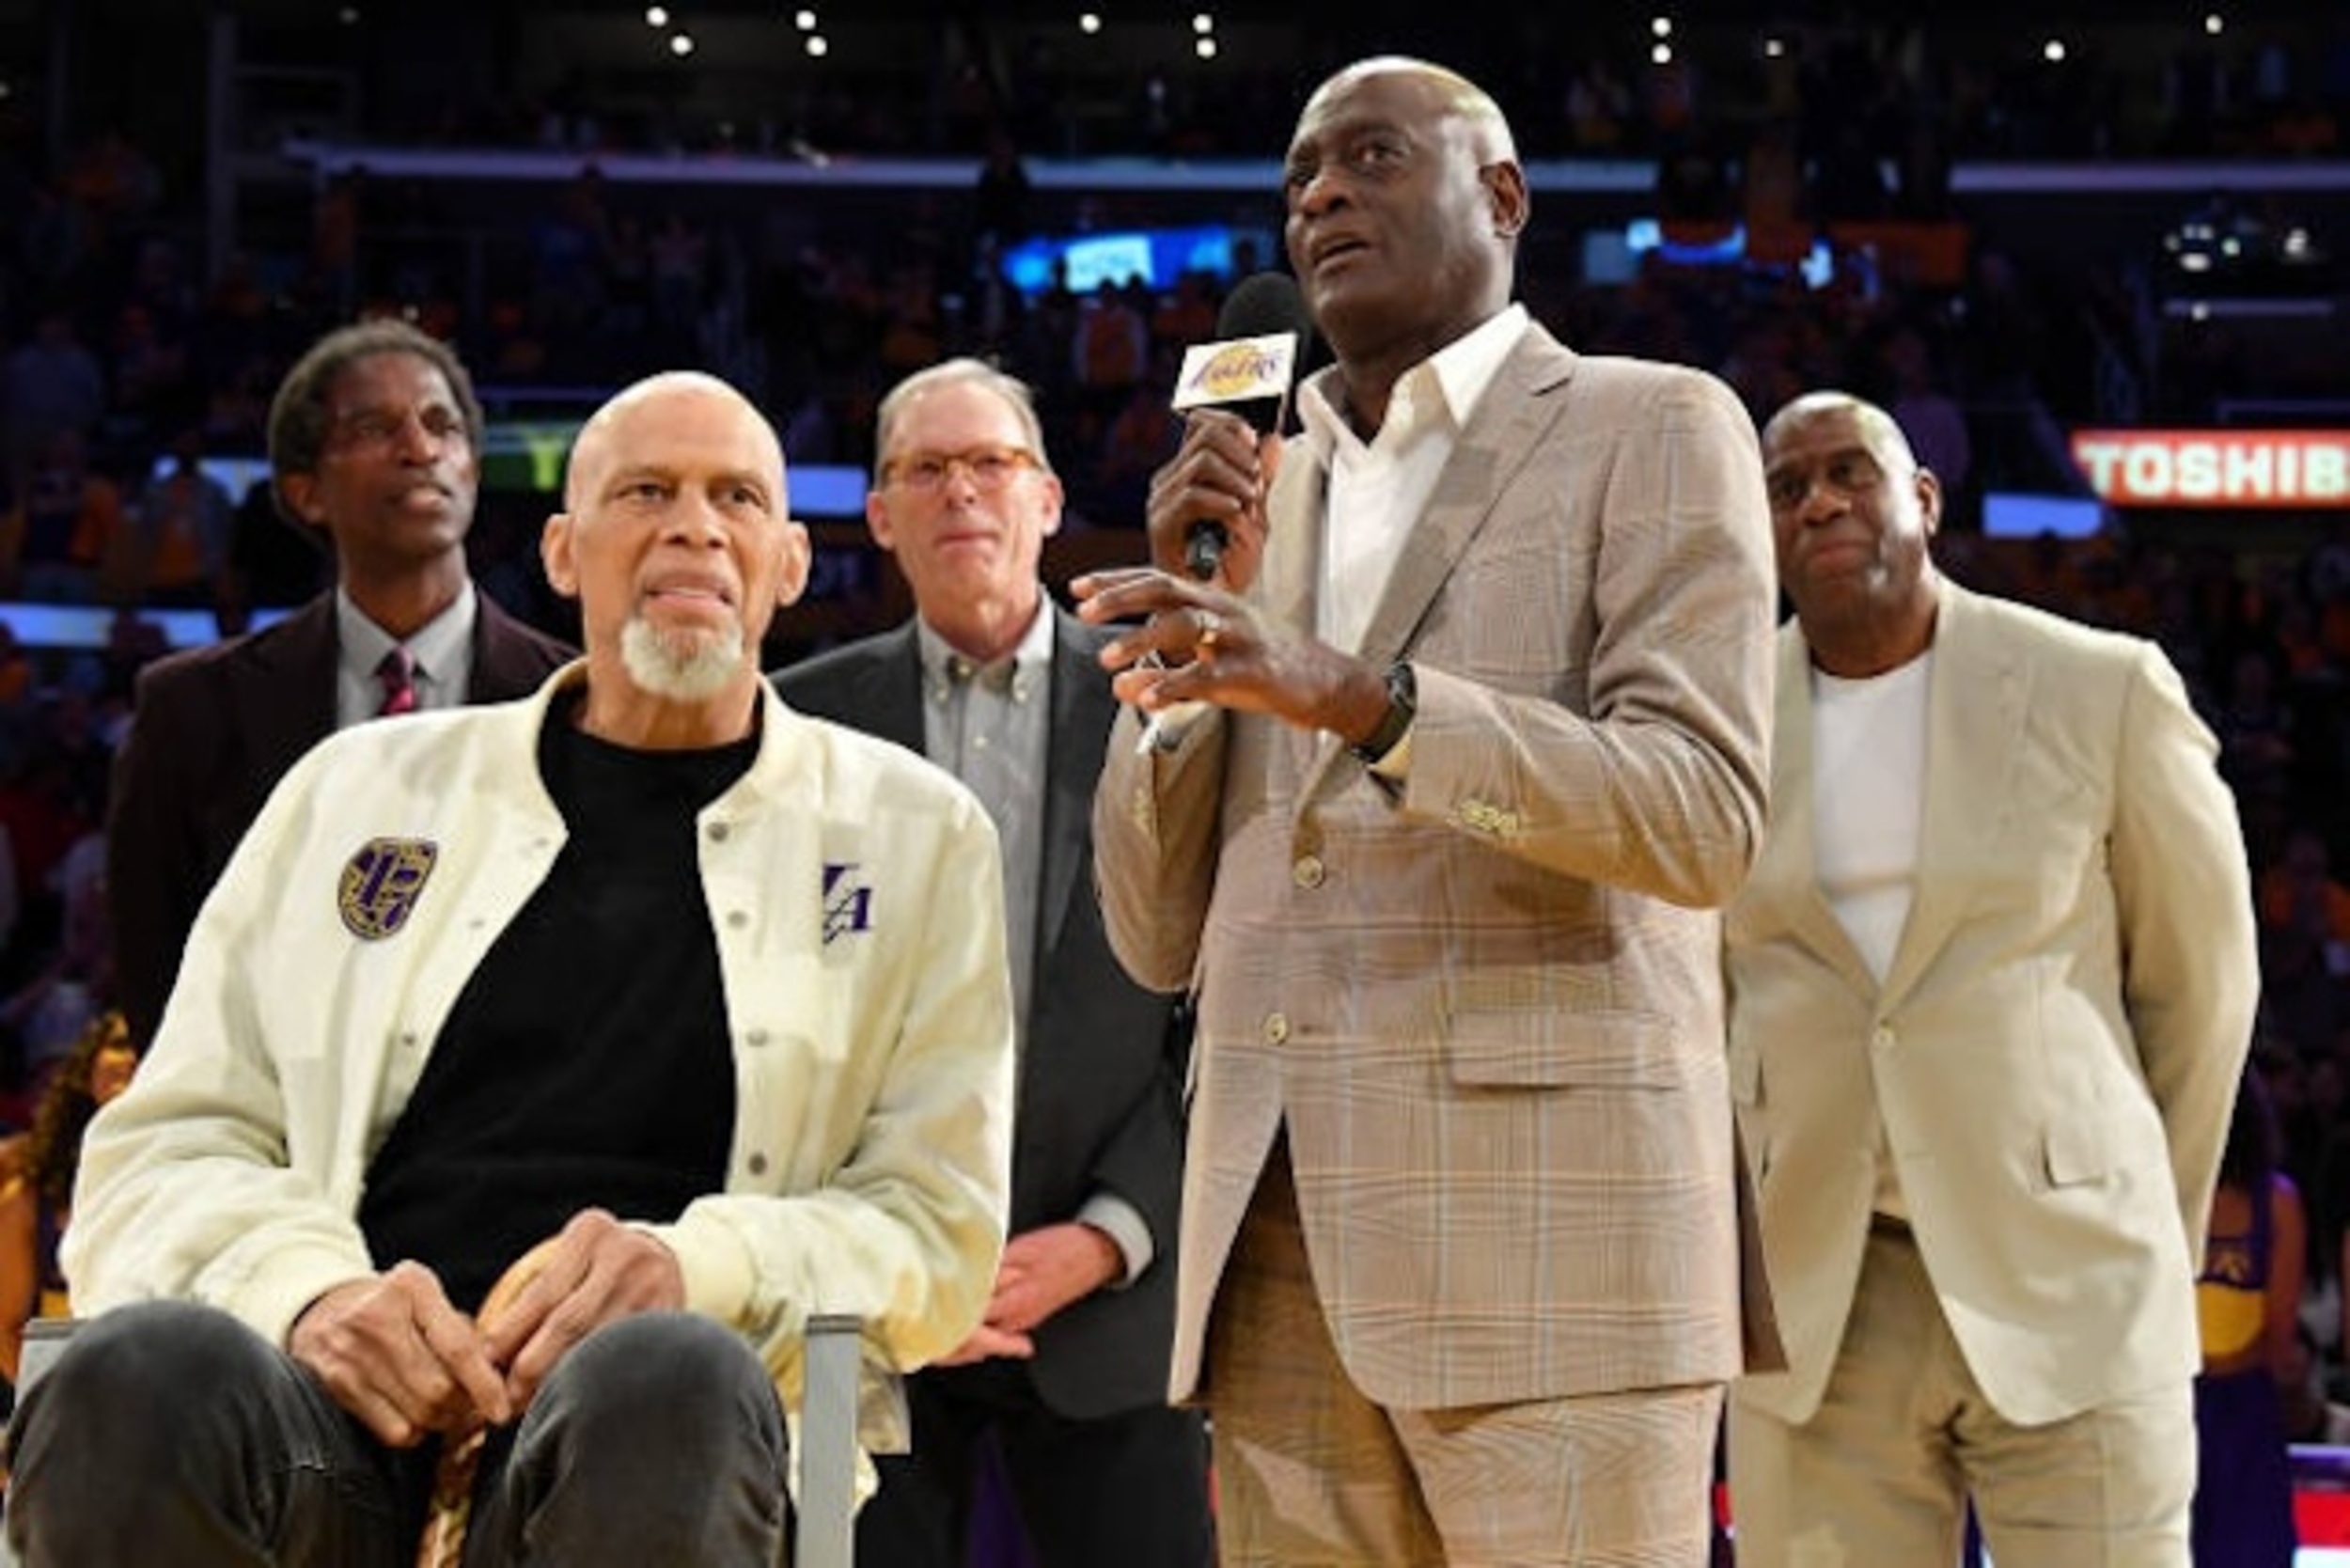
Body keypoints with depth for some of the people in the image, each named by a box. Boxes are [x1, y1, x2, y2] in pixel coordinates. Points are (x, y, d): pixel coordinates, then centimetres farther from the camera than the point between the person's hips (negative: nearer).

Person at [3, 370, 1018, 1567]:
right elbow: (164, 1149, 14)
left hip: (664, 1418, -1)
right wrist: (304, 1289, -10)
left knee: (673, 1382, -39)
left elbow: (940, 1226, 11)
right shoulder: (361, 787, 21)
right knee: (139, 1375, -35)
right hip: (353, 1403, 1)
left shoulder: (910, 835, 18)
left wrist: (699, 1266, -12)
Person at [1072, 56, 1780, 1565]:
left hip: (1553, 1225, -6)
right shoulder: (1267, 491, 20)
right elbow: (1161, 935, 15)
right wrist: (1189, 613, 1)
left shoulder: (1655, 428, 3)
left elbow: (1704, 820, -12)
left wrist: (1350, 692, -24)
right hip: (1280, 1247, 6)